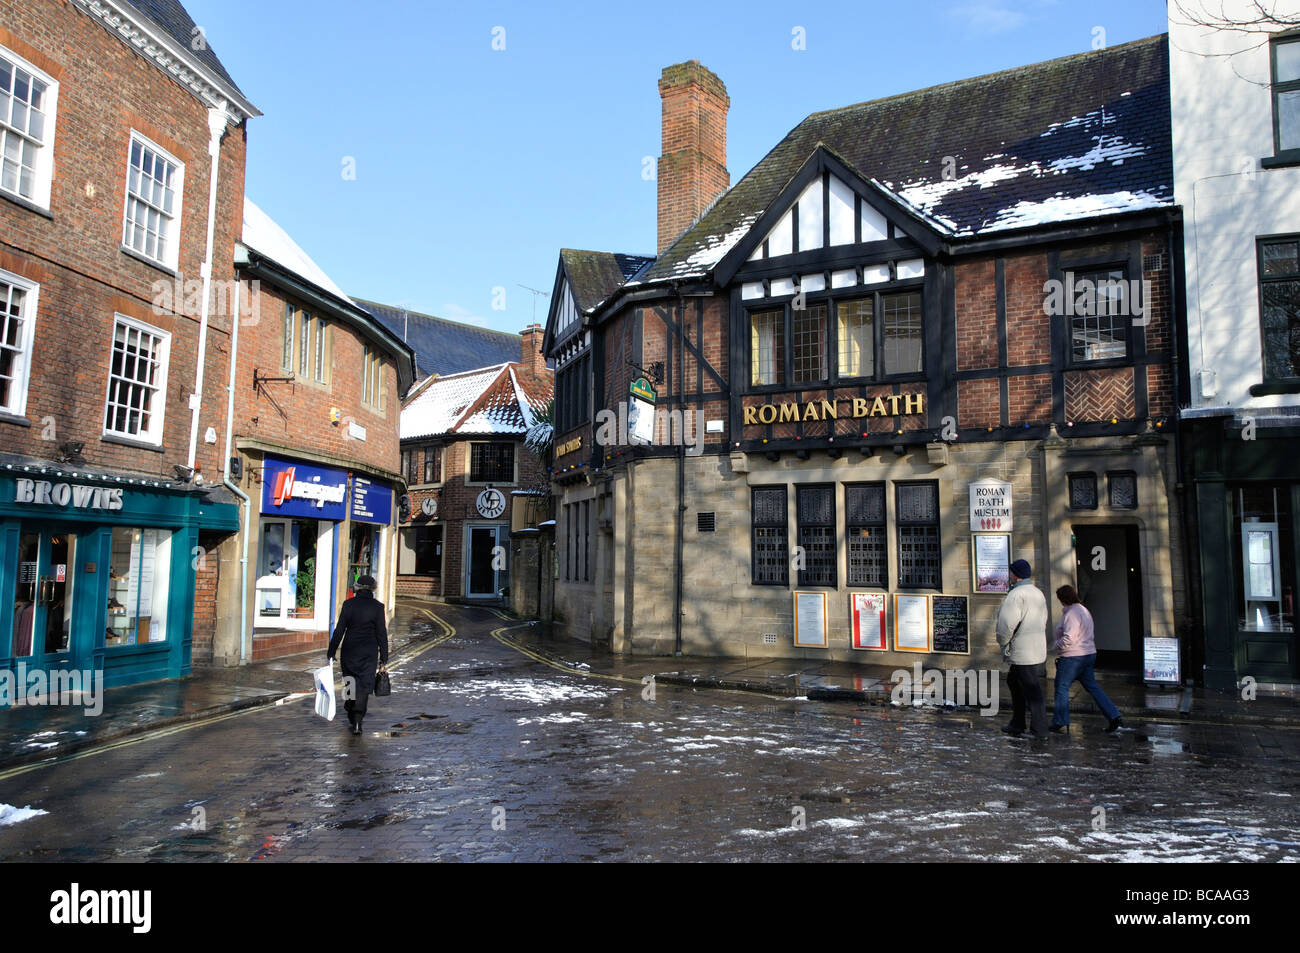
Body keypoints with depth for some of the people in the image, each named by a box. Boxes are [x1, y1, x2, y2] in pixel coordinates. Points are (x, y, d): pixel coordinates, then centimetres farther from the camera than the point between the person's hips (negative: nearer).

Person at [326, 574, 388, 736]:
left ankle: (351, 715, 30)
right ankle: (357, 719, -11)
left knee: (350, 682, 18)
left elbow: (339, 630, -4)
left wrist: (331, 651, 3)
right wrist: (384, 655, 3)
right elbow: (381, 633, -4)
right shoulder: (377, 607, -6)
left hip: (349, 650, 2)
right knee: (364, 685, 1)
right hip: (368, 652, -2)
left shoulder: (349, 604, -4)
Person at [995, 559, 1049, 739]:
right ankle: (1017, 724, 26)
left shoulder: (1016, 595, -17)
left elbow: (1007, 624, -22)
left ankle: (1040, 730, 0)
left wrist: (1002, 641, -3)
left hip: (1022, 652, -10)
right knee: (1014, 682, 20)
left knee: (1031, 690, -5)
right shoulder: (1038, 593, 14)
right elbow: (1043, 622, 21)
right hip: (1038, 648, 10)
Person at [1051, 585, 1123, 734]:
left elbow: (1069, 639, -26)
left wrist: (1056, 644, -9)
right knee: (1092, 686, 14)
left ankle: (1061, 723, 5)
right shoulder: (1084, 610, 14)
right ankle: (1115, 717, 9)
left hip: (1072, 657, -10)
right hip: (1088, 654, 10)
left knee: (1062, 687, 0)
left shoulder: (1072, 613, -19)